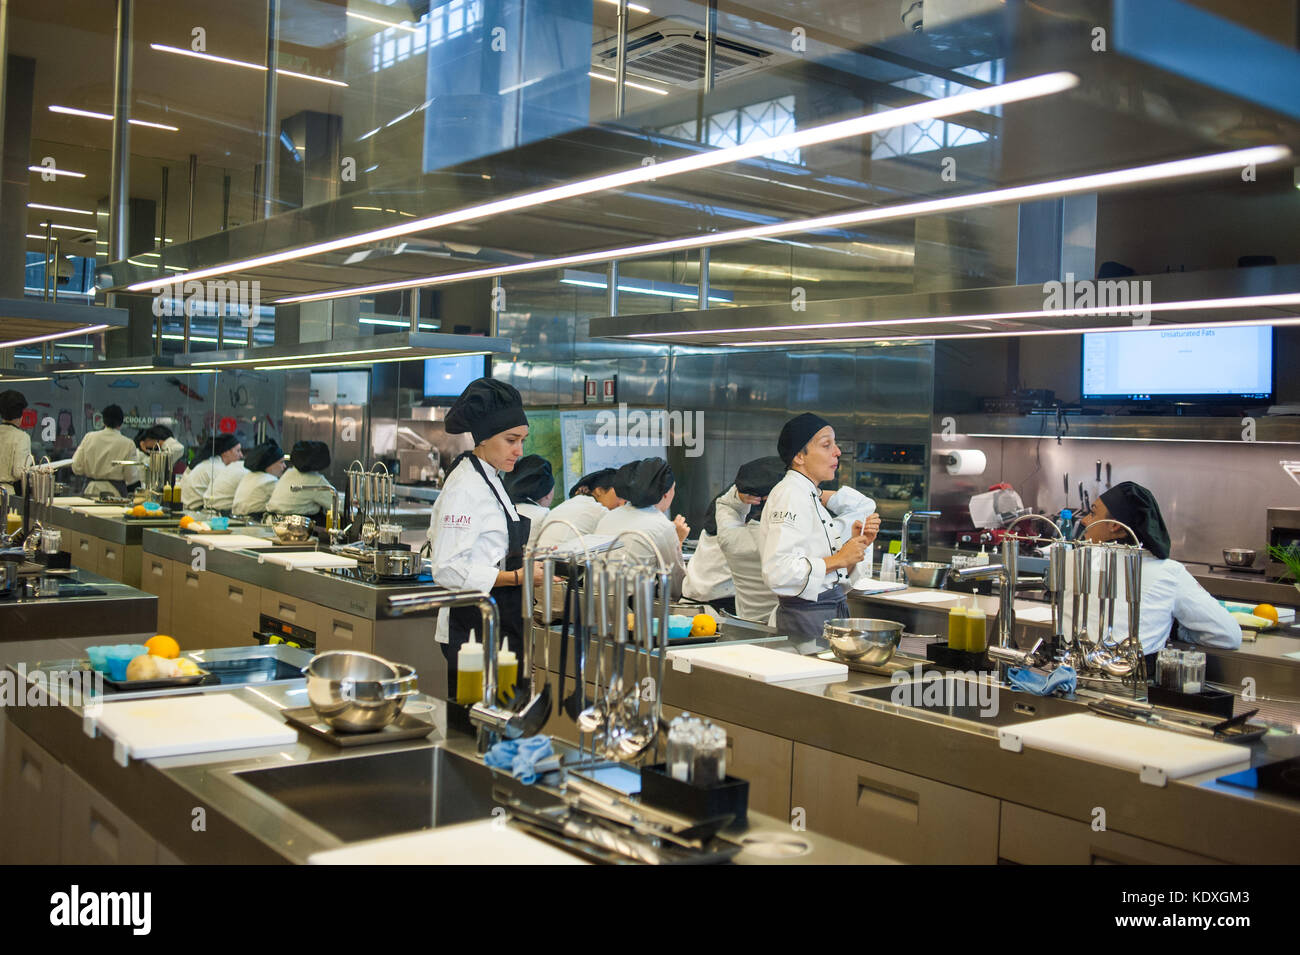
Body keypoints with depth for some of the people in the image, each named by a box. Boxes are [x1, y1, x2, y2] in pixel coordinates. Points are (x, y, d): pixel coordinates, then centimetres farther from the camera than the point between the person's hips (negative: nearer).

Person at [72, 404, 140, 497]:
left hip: (91, 490, 3)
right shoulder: (128, 444, -7)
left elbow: (77, 468, 4)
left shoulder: (89, 437, 2)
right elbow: (131, 477, -5)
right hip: (115, 492, -3)